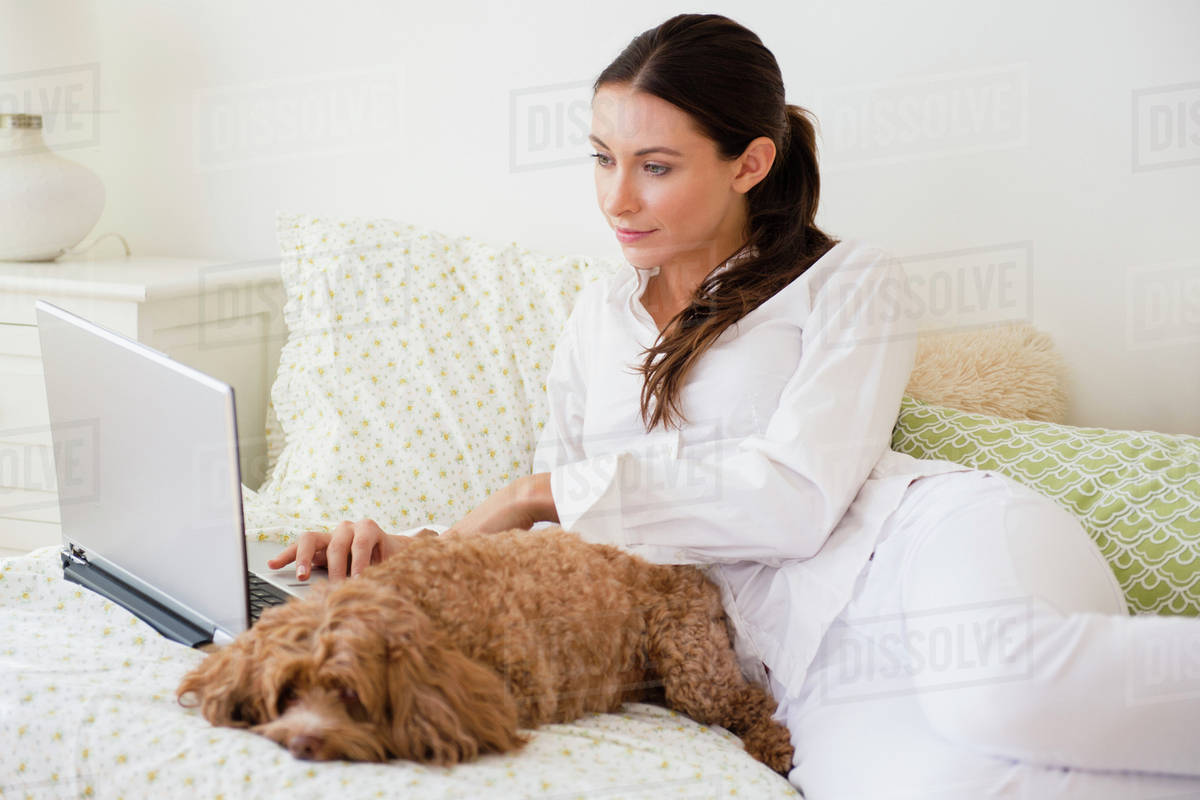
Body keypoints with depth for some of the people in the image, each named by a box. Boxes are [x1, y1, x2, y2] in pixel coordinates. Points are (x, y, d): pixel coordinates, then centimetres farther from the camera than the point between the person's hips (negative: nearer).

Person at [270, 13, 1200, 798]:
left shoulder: (848, 285, 10)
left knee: (1001, 689, -43)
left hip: (930, 545, -2)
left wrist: (549, 492, -5)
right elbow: (544, 543, 23)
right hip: (809, 664, 3)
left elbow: (795, 496, -6)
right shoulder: (598, 321, 26)